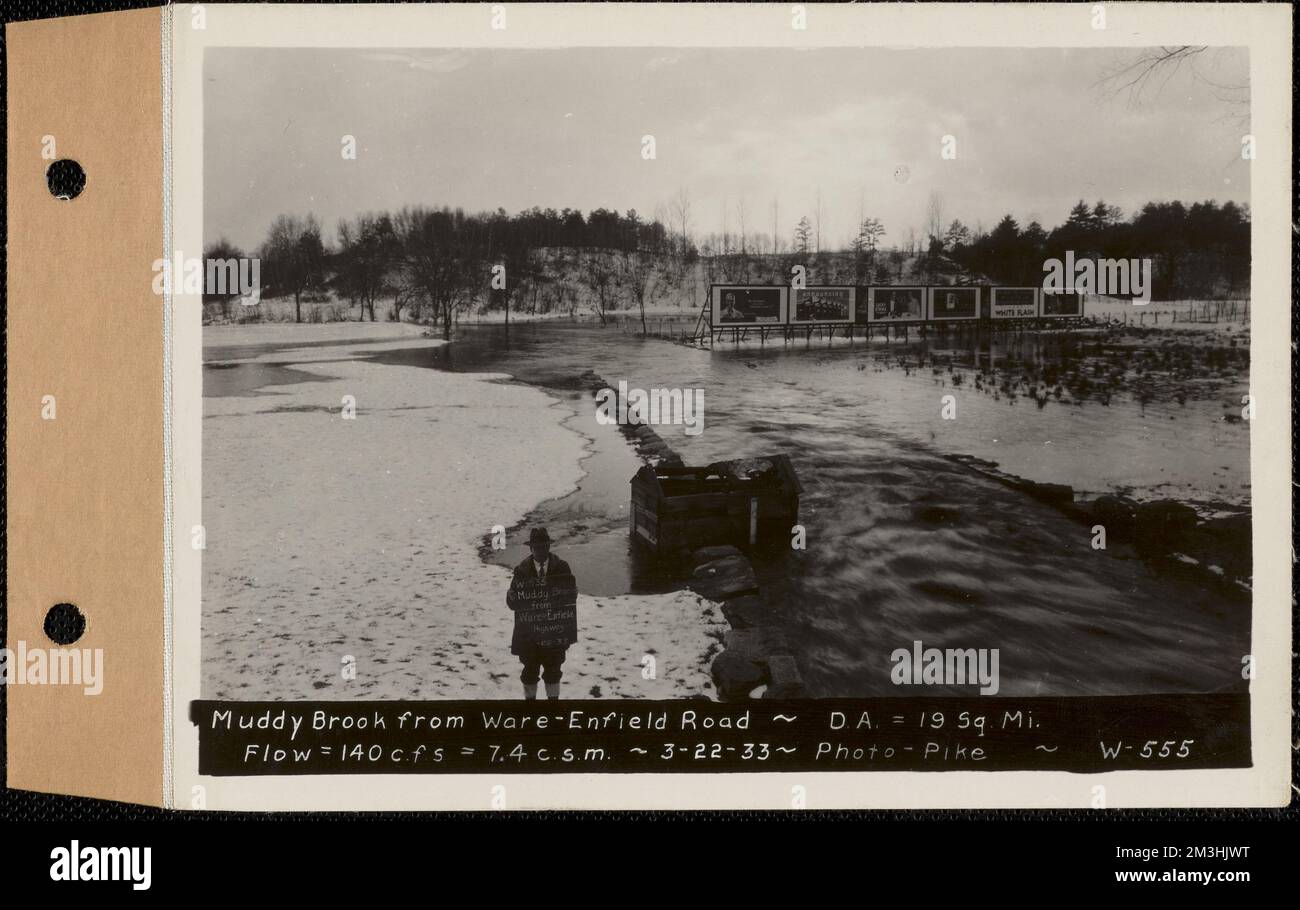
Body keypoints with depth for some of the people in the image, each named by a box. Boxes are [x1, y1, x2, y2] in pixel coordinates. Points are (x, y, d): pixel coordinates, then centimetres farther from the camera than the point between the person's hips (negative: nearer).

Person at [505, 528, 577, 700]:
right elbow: (512, 601, -5)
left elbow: (571, 596, -2)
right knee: (530, 670, 9)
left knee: (553, 669, 9)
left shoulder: (561, 568, -1)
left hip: (555, 630, 0)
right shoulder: (521, 571, -2)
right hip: (529, 632, 0)